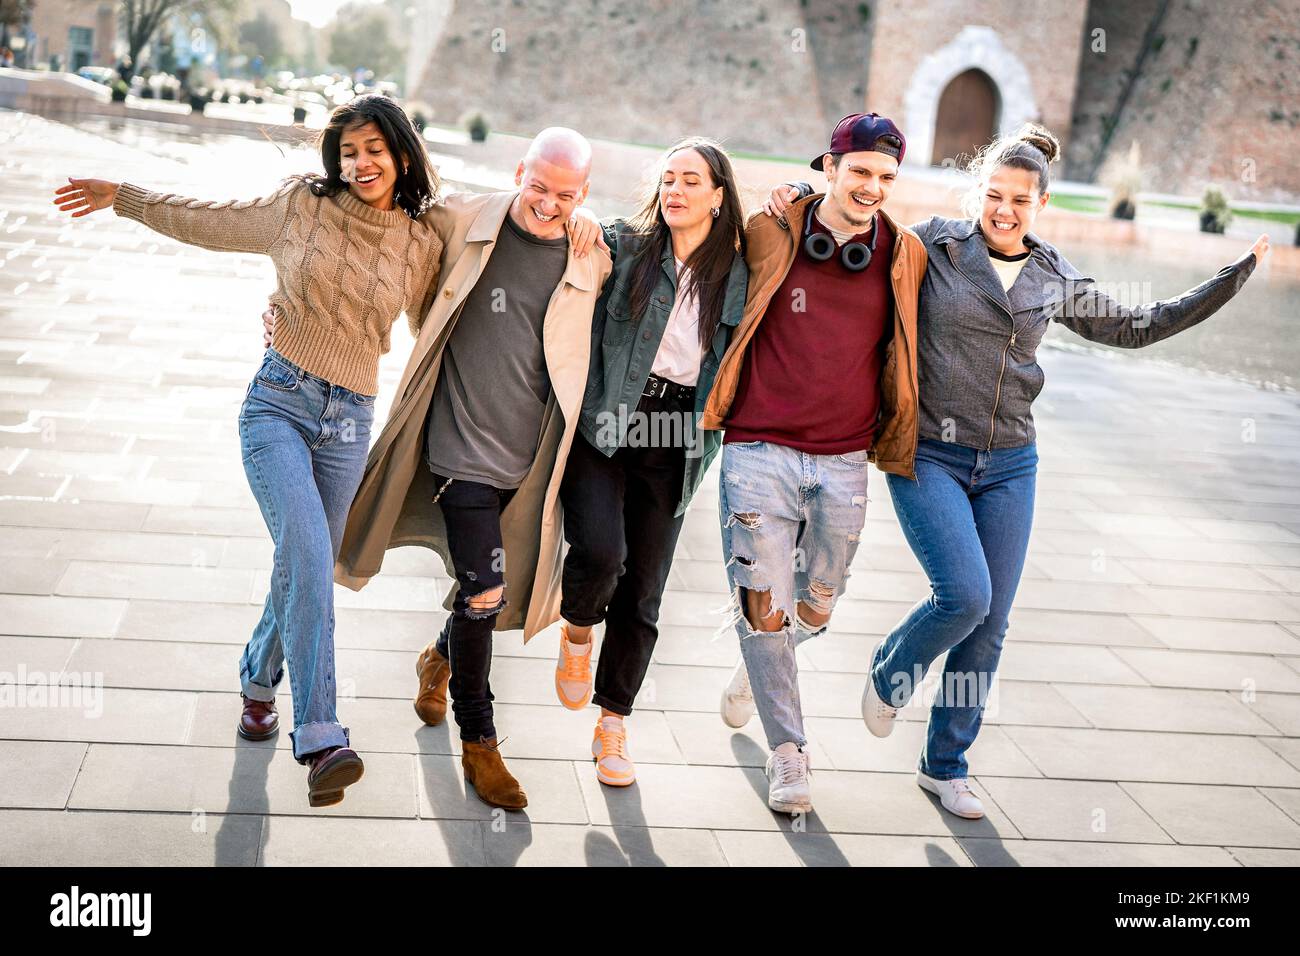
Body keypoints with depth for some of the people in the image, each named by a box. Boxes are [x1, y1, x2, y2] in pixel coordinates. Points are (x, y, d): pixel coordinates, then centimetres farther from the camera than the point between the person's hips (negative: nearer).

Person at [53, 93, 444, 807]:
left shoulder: (421, 244, 6)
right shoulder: (300, 207, 2)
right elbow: (205, 220, 14)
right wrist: (121, 197, 18)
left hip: (349, 421, 3)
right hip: (278, 403, -2)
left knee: (307, 569, 9)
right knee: (308, 553, -22)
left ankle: (259, 680, 39)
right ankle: (319, 736, -24)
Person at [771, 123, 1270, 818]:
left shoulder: (1055, 281, 8)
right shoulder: (932, 246, -3)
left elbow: (1136, 327, 17)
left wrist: (1238, 272, 18)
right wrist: (803, 193, -11)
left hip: (1008, 466, 4)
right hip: (927, 455, -4)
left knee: (990, 624, 4)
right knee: (965, 597, -20)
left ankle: (945, 765, 22)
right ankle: (889, 673, 15)